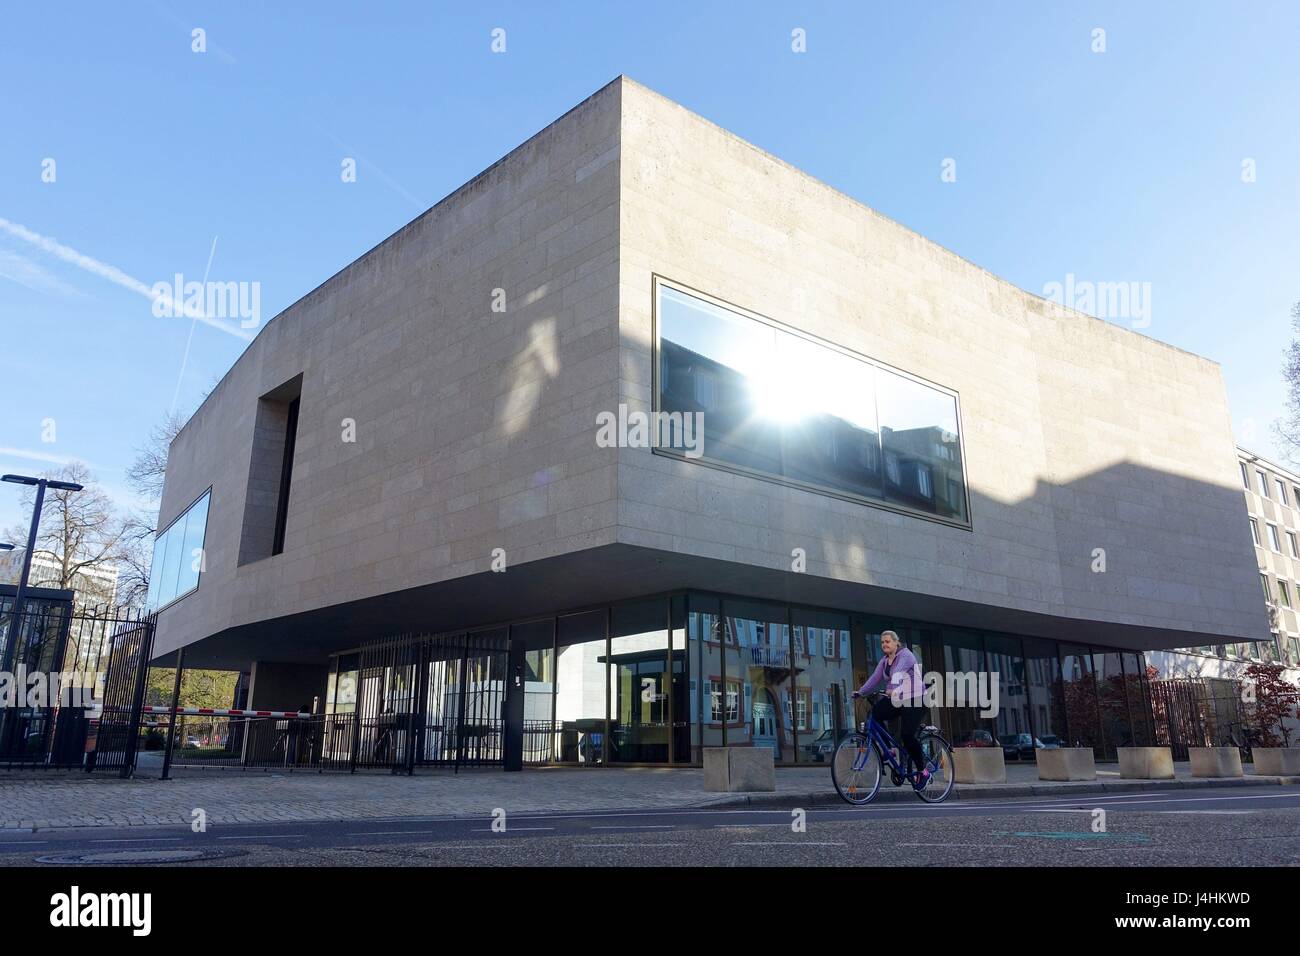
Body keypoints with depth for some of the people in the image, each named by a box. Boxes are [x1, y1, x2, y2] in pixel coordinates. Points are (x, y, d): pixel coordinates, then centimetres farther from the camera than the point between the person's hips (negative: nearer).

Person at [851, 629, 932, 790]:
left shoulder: (905, 655, -11)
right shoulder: (884, 661, 12)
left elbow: (898, 672, -30)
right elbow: (875, 677, 2)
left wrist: (894, 689, -46)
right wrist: (860, 692, -11)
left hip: (915, 699, -7)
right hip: (895, 699, 7)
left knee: (907, 735, -16)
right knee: (874, 714, -18)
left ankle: (923, 771, 3)